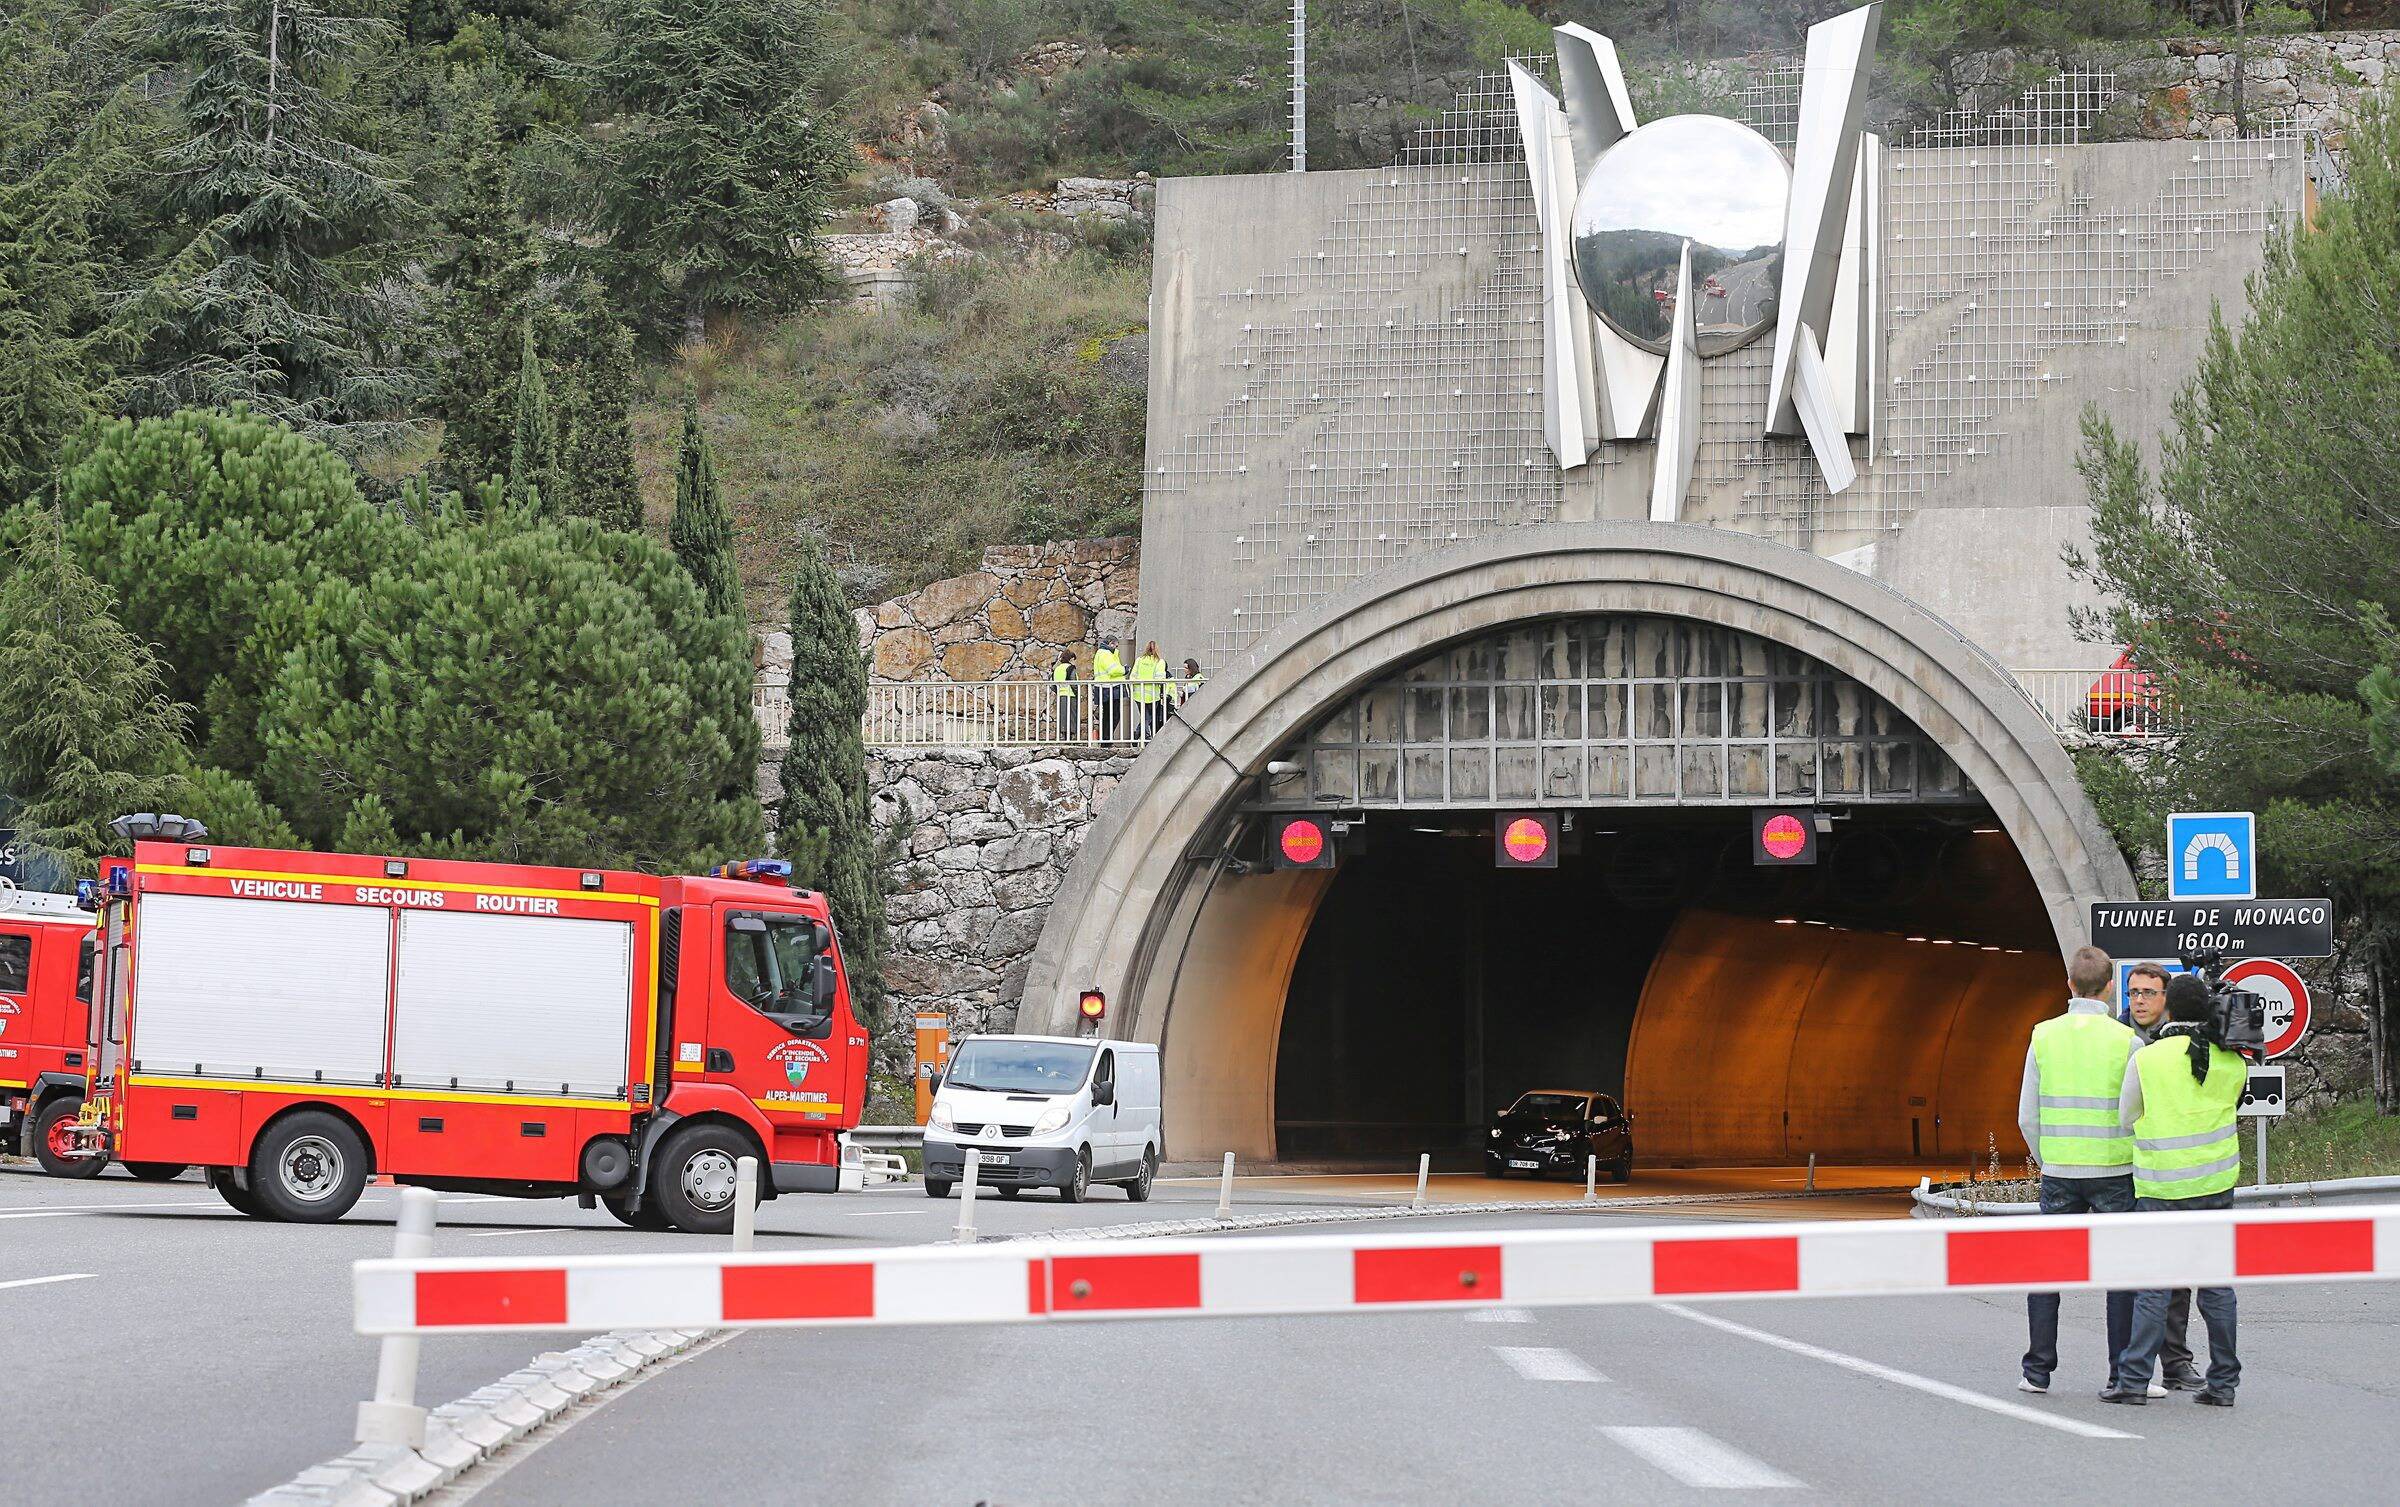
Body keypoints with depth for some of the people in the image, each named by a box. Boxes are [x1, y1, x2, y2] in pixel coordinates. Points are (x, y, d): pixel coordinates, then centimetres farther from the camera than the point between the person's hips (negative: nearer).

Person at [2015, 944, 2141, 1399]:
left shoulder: (2044, 1036, 0)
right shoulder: (2125, 1040, -8)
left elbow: (2028, 1116, 2)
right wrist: (2138, 1166, 11)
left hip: (2059, 1172, 2)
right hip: (2114, 1171, -2)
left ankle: (2038, 1370, 10)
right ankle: (2123, 1374, 4)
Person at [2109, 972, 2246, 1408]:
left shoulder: (2146, 1059, -9)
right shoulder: (2232, 1061, 0)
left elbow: (2126, 1118, 3)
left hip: (2159, 1187, -3)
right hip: (2215, 1183, 3)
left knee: (2152, 1286, 1)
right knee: (2215, 1282, 8)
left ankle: (2134, 1380, -3)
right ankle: (2223, 1382, 10)